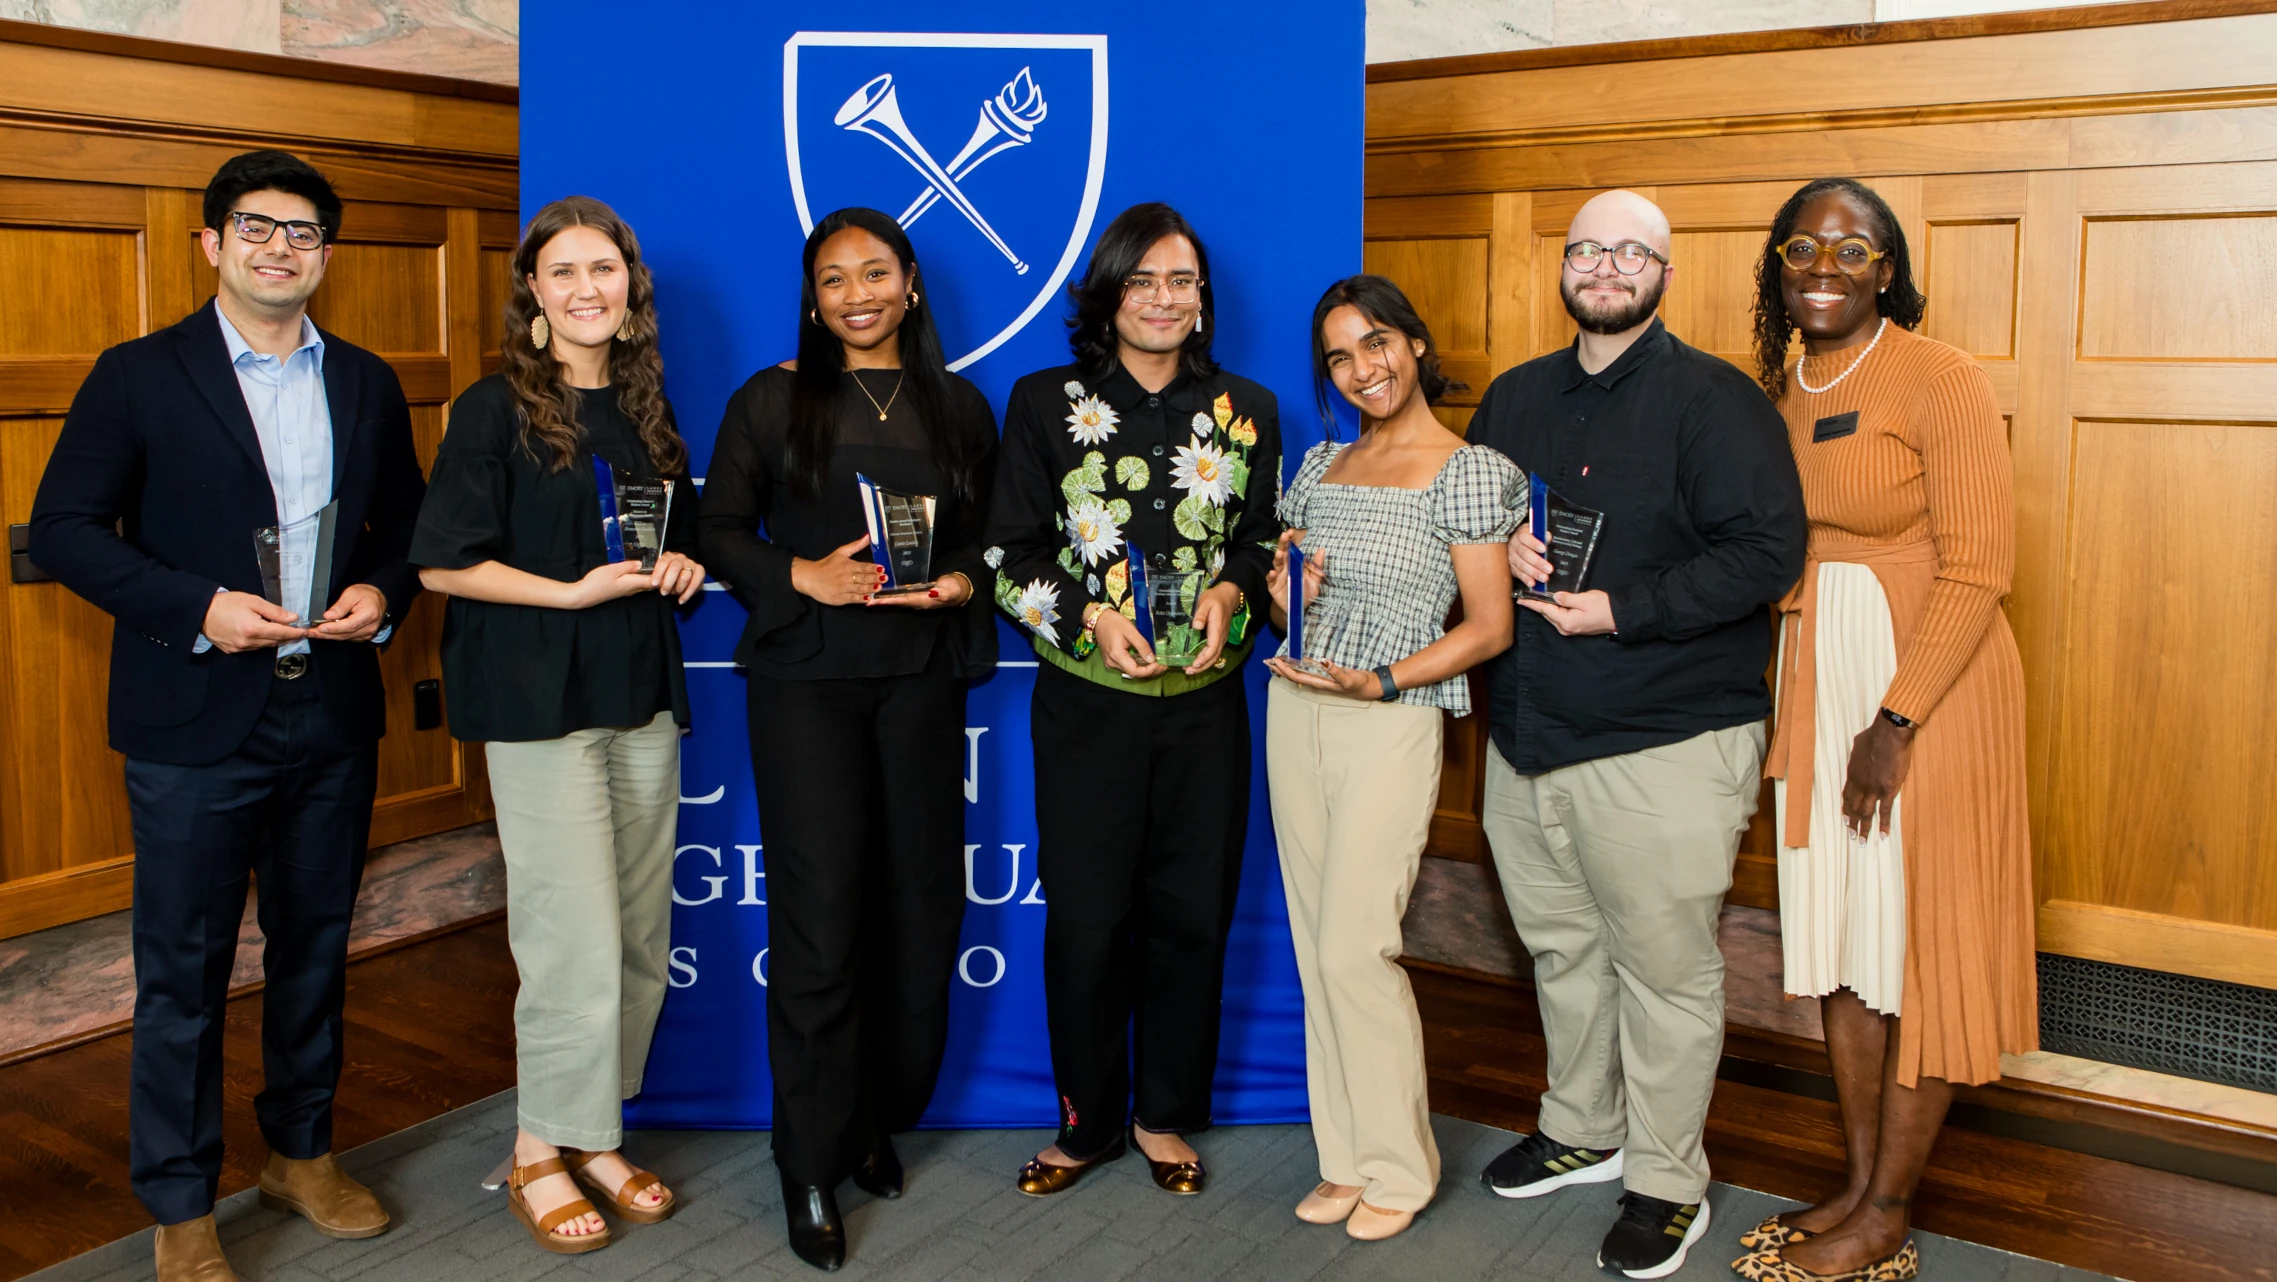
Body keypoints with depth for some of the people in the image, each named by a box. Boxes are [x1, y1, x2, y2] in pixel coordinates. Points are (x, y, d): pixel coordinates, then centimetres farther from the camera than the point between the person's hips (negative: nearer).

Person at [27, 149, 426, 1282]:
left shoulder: (367, 384, 10)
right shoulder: (139, 376, -2)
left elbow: (407, 521, 16)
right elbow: (64, 527, -4)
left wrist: (383, 591, -5)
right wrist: (196, 607, -16)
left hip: (334, 717, 4)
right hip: (197, 721, -4)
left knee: (316, 948, 15)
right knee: (182, 972, 4)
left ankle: (303, 1154, 32)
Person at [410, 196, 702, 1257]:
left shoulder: (646, 407, 12)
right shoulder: (497, 409, -6)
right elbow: (443, 564, -9)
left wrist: (682, 564, 2)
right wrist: (575, 591, -16)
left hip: (643, 693, 6)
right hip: (541, 699, -6)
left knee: (641, 937, 9)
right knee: (575, 940, -6)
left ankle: (594, 1135, 25)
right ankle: (540, 1153, 14)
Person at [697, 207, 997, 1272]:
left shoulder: (960, 407, 12)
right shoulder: (770, 400, 5)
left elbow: (993, 535, 14)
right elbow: (720, 532, 3)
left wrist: (959, 584, -7)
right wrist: (802, 576, -13)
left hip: (922, 676, 3)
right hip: (805, 676, -3)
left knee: (920, 905, 4)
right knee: (820, 922, -6)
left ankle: (881, 1120, 25)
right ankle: (813, 1168, 8)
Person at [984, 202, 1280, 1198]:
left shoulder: (1246, 409, 9)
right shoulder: (1047, 403, 3)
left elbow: (1267, 538, 14)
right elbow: (1009, 553, 2)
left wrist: (1231, 591, -7)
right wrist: (1089, 615, -13)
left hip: (1205, 702, 2)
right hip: (1087, 703, -1)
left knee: (1191, 913, 6)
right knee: (1086, 918, 3)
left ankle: (1165, 1116, 26)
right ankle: (1088, 1120, 23)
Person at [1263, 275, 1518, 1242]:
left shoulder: (1466, 471, -6)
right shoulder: (1322, 464, 12)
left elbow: (1490, 627, -8)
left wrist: (1380, 682, -18)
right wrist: (1286, 591, -3)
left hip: (1390, 722, -6)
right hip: (1295, 713, 6)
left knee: (1353, 947, -8)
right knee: (1316, 946, 8)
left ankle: (1398, 1168, 11)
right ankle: (1346, 1157, 21)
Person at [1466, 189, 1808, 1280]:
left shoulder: (1713, 399, -8)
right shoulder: (1514, 397, 13)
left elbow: (1767, 552, -16)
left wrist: (1623, 609, -19)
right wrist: (1497, 543, 1)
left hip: (1666, 748, -6)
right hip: (1528, 737, 6)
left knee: (1664, 965, 2)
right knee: (1560, 947, 18)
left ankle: (1667, 1183, 19)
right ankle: (1581, 1131, 38)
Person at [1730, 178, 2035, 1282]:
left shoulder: (1938, 382, -12)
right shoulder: (1783, 384, 9)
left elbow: (1978, 567, -15)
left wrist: (1896, 719, -18)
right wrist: (1795, 698, 6)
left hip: (1930, 681, -7)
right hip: (1816, 680, 7)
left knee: (1918, 946, 3)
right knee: (1837, 933, 12)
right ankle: (1858, 1180, 26)